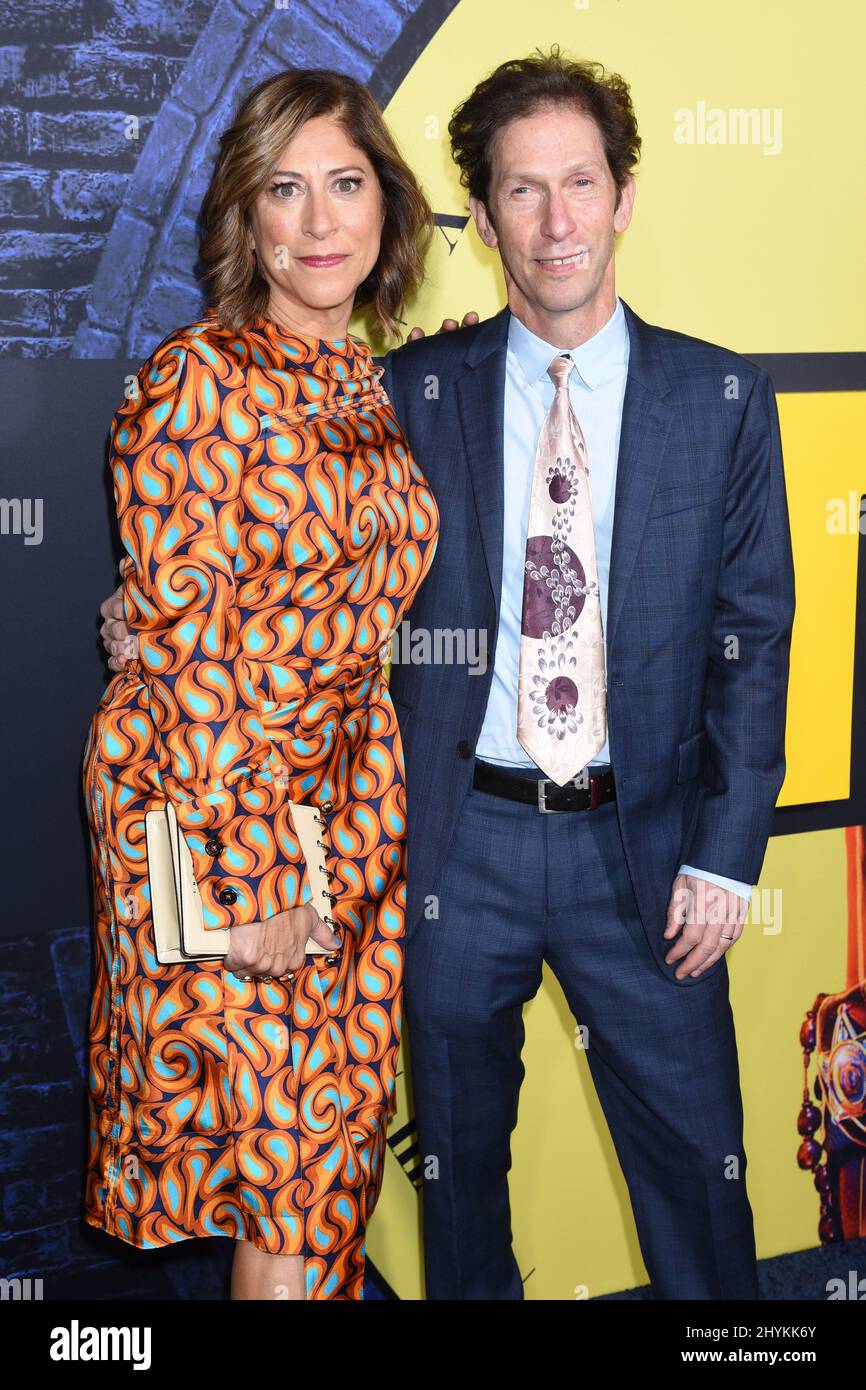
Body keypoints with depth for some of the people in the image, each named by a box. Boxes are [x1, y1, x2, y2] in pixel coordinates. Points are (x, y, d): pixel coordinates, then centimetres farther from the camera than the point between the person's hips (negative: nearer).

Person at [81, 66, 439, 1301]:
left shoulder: (374, 387, 10)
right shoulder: (196, 379, -12)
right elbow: (186, 644, -16)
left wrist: (359, 834, 12)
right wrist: (245, 872, -17)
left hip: (347, 800, 7)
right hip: (210, 801, -6)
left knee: (342, 1120, 14)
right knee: (290, 1144, 2)